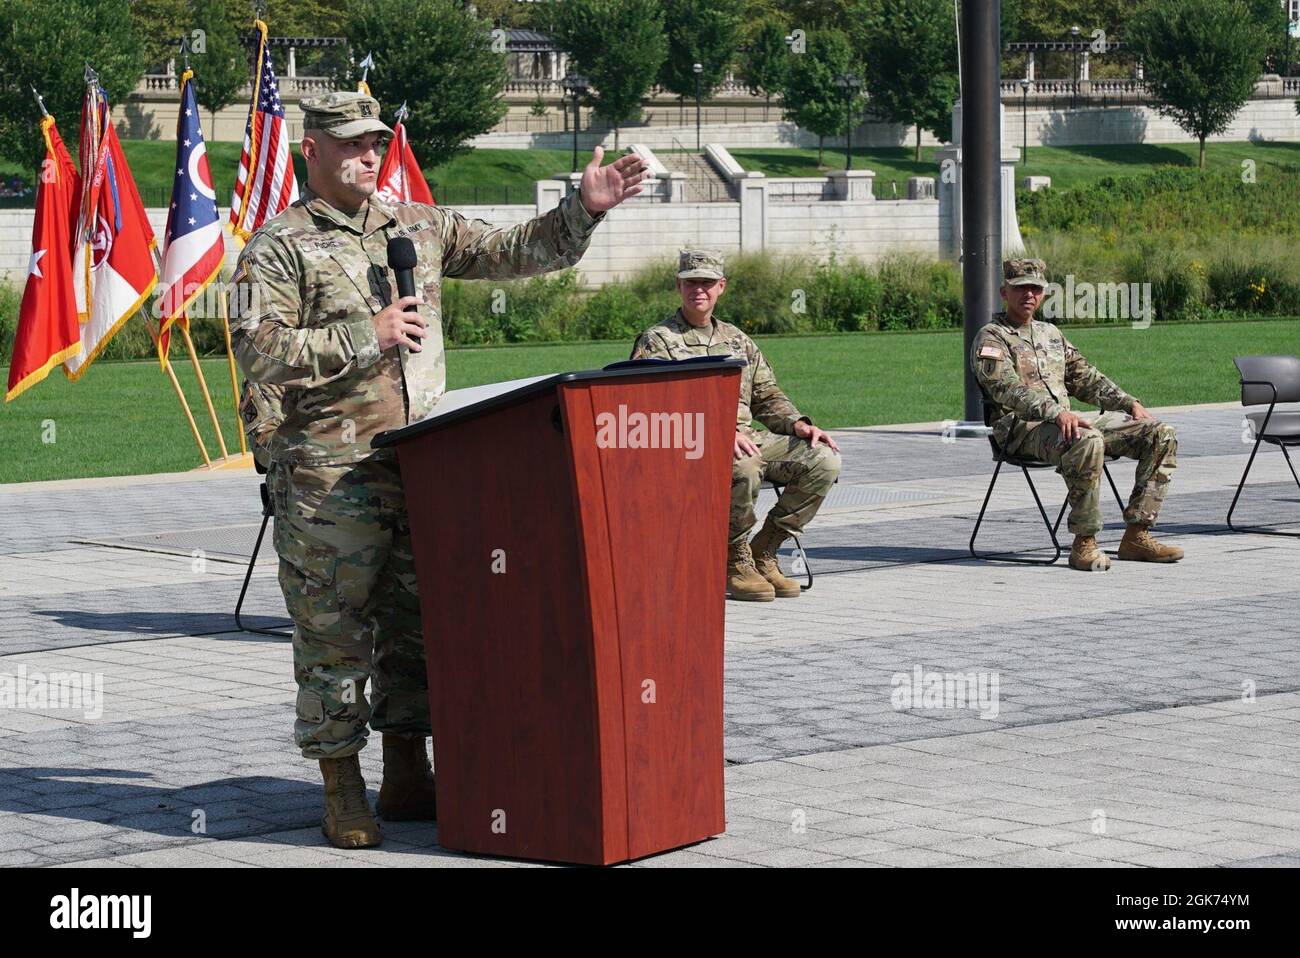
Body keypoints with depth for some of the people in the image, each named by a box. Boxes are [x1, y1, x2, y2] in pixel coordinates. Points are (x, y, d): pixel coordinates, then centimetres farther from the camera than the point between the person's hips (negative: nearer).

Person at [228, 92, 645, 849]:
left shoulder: (419, 226, 14)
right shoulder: (278, 247, -3)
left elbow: (516, 253, 14)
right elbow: (258, 351, -12)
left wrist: (583, 211, -1)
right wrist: (366, 337, -15)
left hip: (422, 465, 6)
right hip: (331, 475, -5)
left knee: (416, 624, 11)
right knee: (333, 633, -2)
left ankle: (408, 776, 21)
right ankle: (343, 791, 6)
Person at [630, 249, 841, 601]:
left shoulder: (736, 340, 24)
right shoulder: (656, 341, 2)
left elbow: (767, 396, 27)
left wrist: (798, 425, 5)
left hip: (747, 437, 7)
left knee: (824, 460, -13)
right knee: (744, 467, -39)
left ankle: (764, 552, -3)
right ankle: (736, 560, -15)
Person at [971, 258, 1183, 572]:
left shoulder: (1050, 333, 26)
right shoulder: (991, 338, 0)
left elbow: (1086, 377, 28)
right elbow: (1008, 389, -16)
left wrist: (1130, 404, 12)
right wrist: (1056, 412, -31)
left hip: (1066, 423, 8)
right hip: (1022, 429, -8)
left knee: (1161, 435, -4)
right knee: (1087, 441, -40)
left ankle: (1136, 536, -9)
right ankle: (1084, 544, -31)